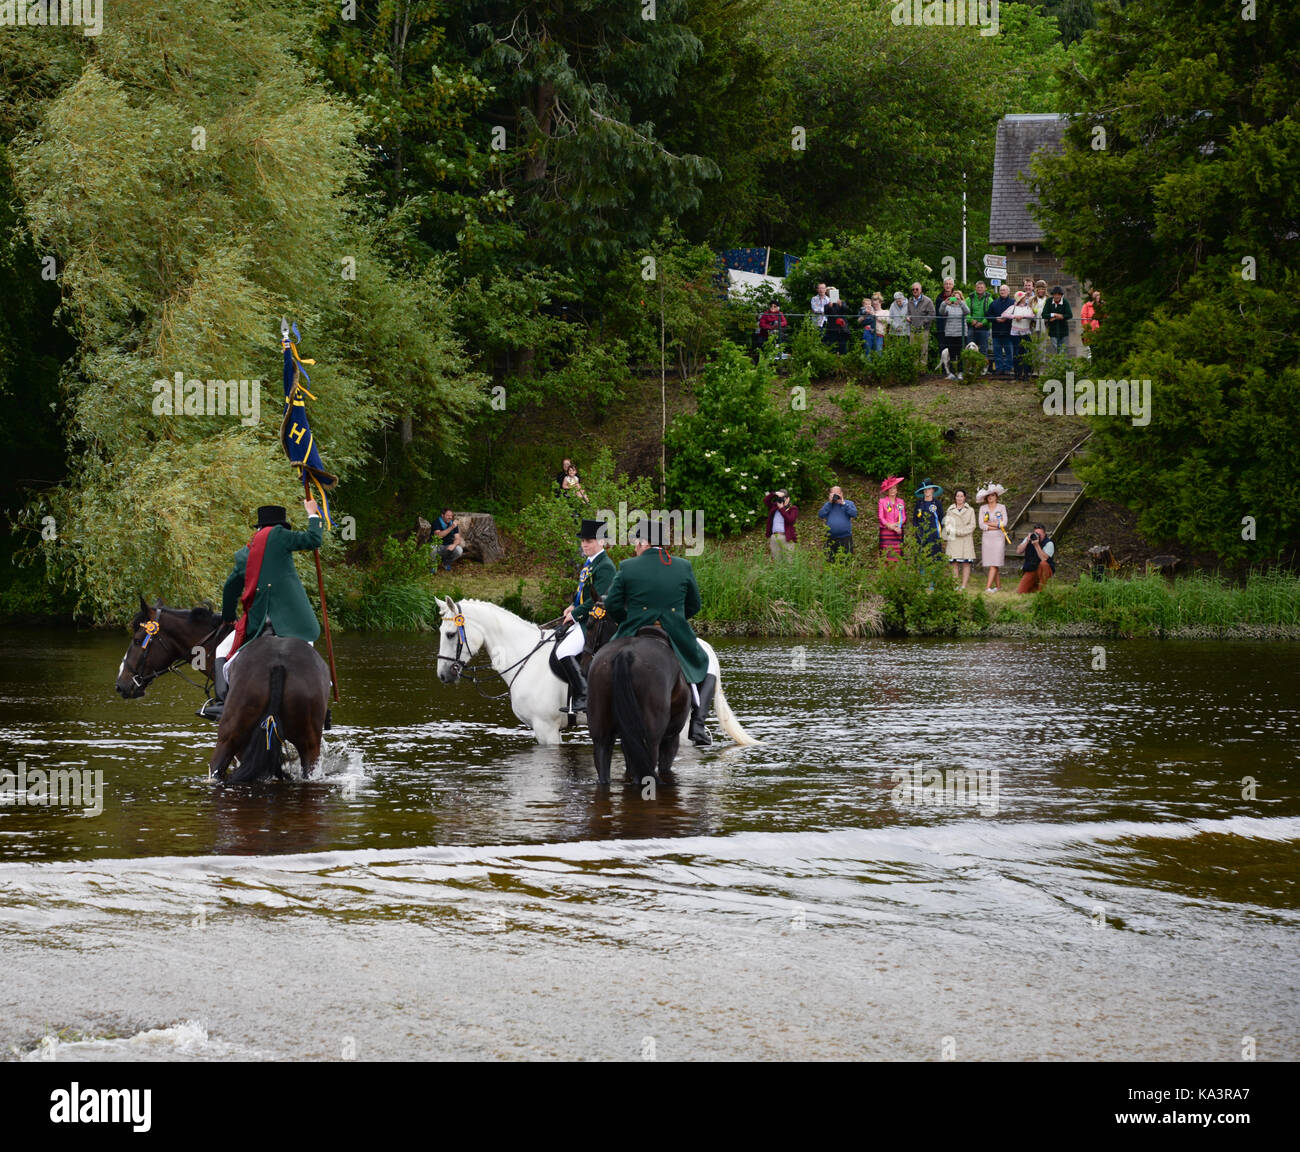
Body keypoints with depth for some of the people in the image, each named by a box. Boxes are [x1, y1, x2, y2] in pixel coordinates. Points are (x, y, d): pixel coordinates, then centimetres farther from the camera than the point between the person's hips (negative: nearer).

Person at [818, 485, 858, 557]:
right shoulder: (827, 505, 14)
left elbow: (854, 513, -10)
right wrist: (830, 502, -6)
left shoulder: (849, 503, 8)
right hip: (830, 539, 2)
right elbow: (821, 515, -2)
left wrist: (843, 503, -12)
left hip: (845, 538, -2)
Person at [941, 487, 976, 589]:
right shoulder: (950, 510, 15)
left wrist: (960, 532, -9)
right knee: (954, 563, -5)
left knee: (966, 563, -7)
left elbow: (972, 525, 3)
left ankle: (964, 586, -6)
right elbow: (947, 525, 14)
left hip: (966, 539, -1)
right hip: (953, 540, 1)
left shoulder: (970, 510, 10)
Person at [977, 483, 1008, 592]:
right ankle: (998, 586, 14)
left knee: (994, 564, -11)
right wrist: (995, 526, -8)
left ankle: (988, 587, -17)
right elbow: (981, 525, -2)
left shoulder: (1001, 508, 4)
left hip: (998, 538, -3)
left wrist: (989, 523, -6)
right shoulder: (983, 508, 7)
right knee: (990, 563, 3)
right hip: (987, 538, 3)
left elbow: (1004, 523, -6)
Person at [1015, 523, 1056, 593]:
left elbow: (1044, 558, -29)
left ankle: (1041, 587, -18)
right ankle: (1035, 585, 21)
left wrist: (1036, 545, -32)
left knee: (1043, 564, -39)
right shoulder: (1028, 539, 1)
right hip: (1030, 571, 3)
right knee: (1020, 591, -12)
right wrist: (1027, 541, -19)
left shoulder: (1049, 543, -14)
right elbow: (1018, 552, -8)